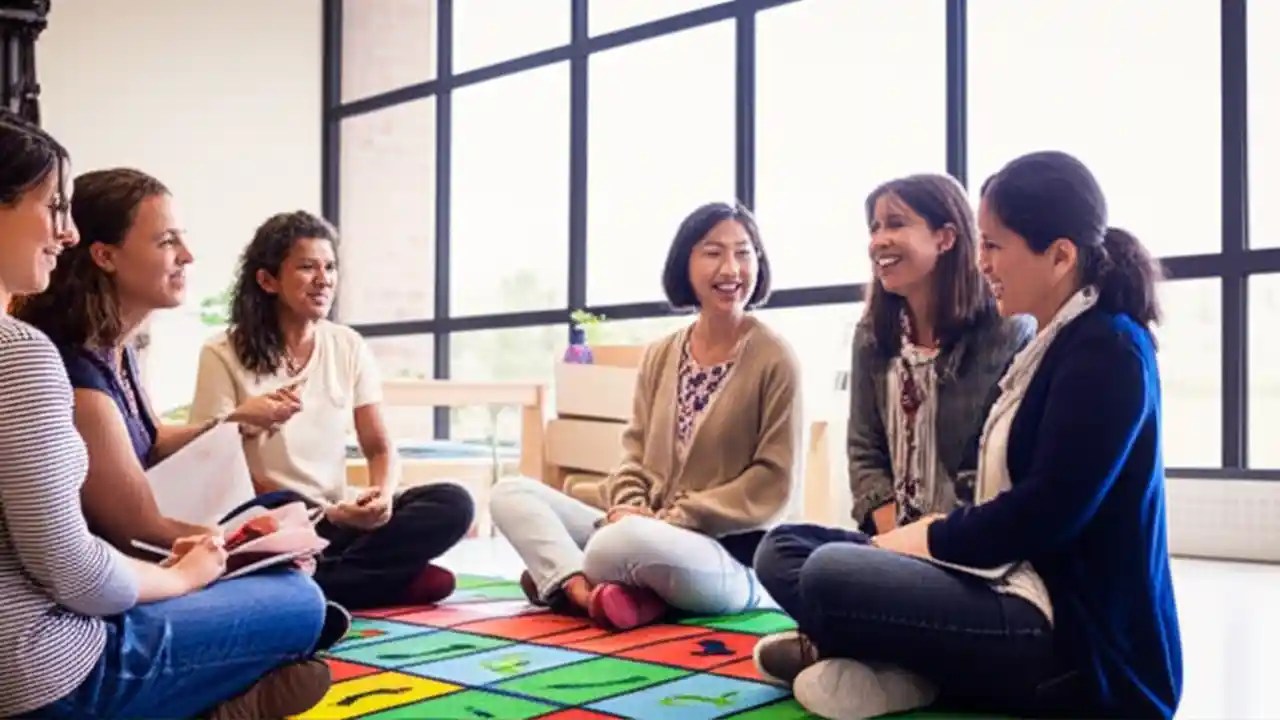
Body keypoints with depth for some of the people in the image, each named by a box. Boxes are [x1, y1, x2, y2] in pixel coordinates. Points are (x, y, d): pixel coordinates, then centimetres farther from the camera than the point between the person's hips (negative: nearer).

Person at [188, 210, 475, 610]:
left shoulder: (349, 347, 8)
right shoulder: (224, 355, -4)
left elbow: (379, 448, 8)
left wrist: (383, 494, -16)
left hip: (338, 520, 5)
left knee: (453, 504, -19)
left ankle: (303, 584, -24)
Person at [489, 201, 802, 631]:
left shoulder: (773, 359, -6)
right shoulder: (660, 356, 11)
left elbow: (774, 483, -9)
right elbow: (636, 452, 13)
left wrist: (673, 519, -14)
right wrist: (628, 505, -10)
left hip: (728, 556, -7)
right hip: (644, 536, 7)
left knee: (623, 543, -39)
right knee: (511, 493, -4)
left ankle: (562, 578, -9)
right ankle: (588, 589, -25)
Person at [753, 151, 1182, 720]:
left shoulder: (1106, 354, -13)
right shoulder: (1051, 346, 16)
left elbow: (1046, 514, -20)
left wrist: (929, 537, -6)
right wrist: (918, 535, 0)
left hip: (1082, 640, -10)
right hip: (1021, 587, 10)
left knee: (828, 576, -29)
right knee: (782, 553, 3)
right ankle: (916, 665, -14)